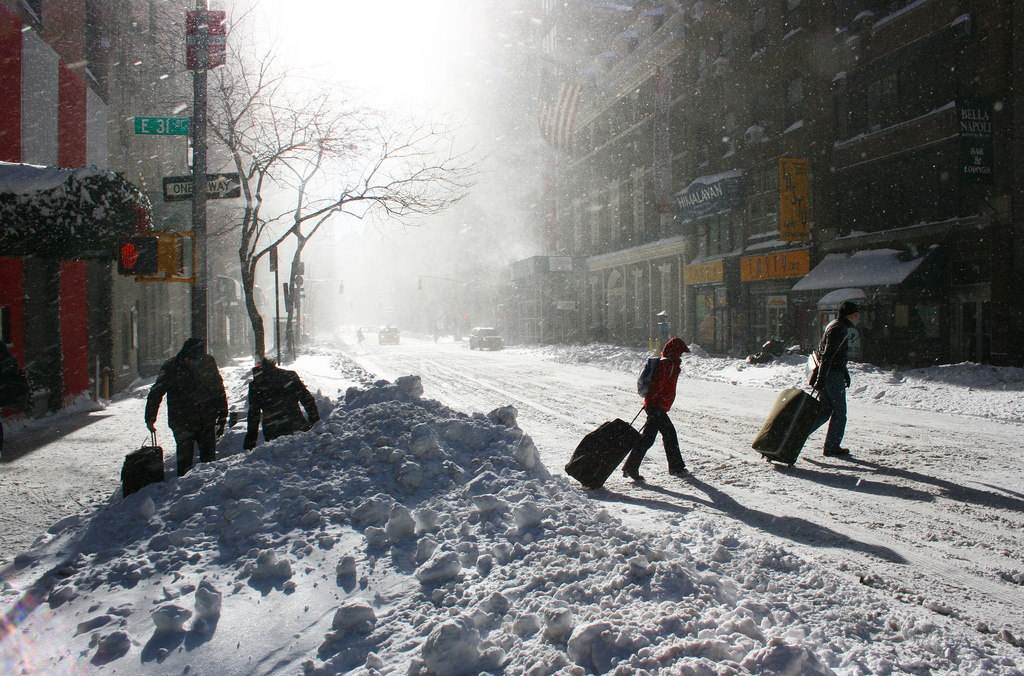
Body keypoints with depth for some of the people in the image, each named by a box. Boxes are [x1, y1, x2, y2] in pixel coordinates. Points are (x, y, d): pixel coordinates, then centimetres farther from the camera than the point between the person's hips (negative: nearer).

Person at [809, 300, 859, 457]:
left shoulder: (835, 325, 16)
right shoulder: (839, 329, -16)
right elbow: (827, 356, -24)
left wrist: (845, 372, 30)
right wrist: (821, 379, -28)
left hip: (826, 374, 10)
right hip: (833, 375, -10)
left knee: (825, 410, 12)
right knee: (839, 413, 1)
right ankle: (832, 448, 8)